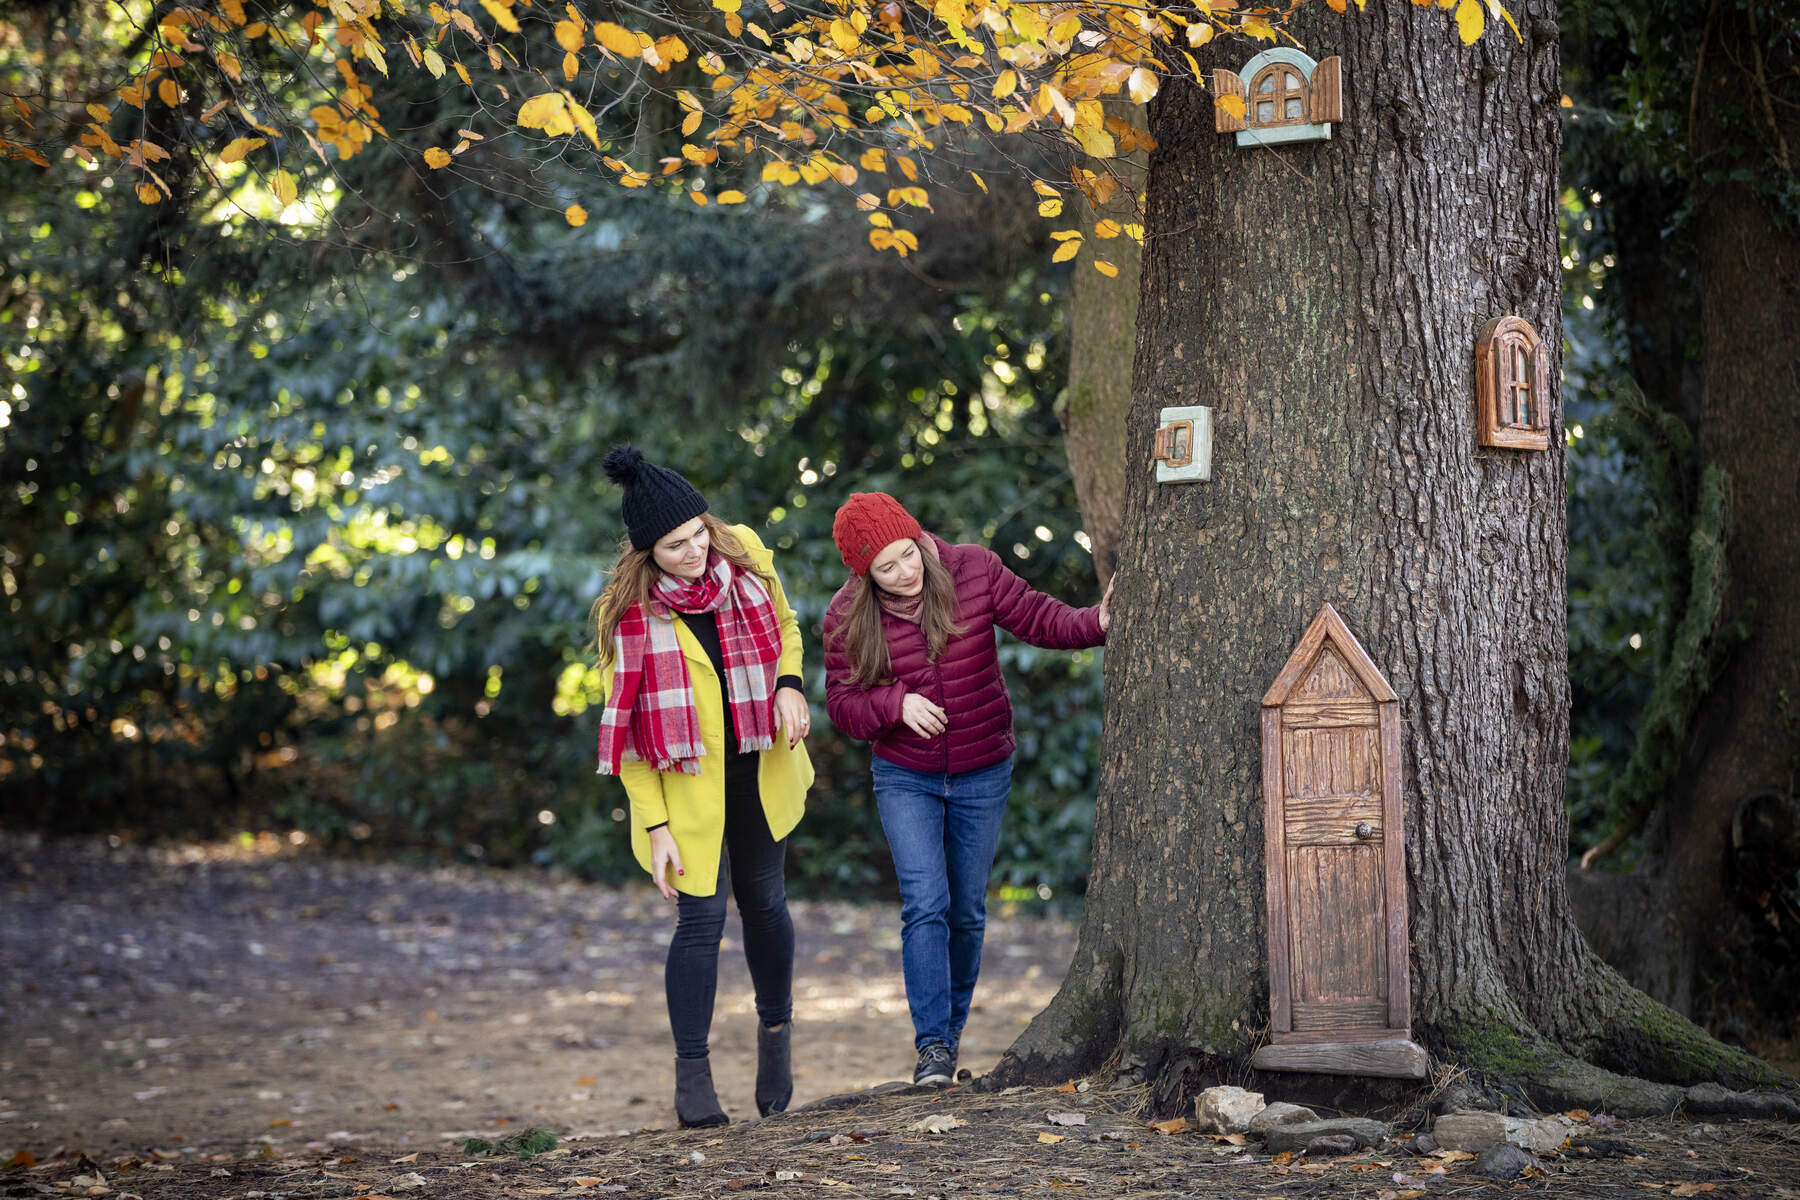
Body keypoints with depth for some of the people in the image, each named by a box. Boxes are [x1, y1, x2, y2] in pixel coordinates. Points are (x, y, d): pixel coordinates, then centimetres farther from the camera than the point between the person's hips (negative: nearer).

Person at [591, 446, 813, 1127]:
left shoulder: (745, 557, -9)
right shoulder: (628, 613, -19)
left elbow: (785, 625, 11)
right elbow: (625, 726, -13)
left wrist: (789, 684, -9)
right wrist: (654, 825, -16)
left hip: (759, 768, 4)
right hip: (684, 781, -3)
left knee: (763, 899, 13)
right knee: (701, 915, -7)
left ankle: (776, 1028, 37)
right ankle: (692, 1076, 4)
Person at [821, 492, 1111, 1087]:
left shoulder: (974, 570, -11)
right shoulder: (848, 617, -11)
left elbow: (1038, 618, -10)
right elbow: (842, 703, -6)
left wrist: (1096, 623, -29)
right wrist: (896, 703, -25)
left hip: (982, 775, 1)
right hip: (906, 780, -1)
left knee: (967, 912, 8)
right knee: (925, 907, -14)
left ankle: (951, 1032, 25)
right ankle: (932, 1046, -13)